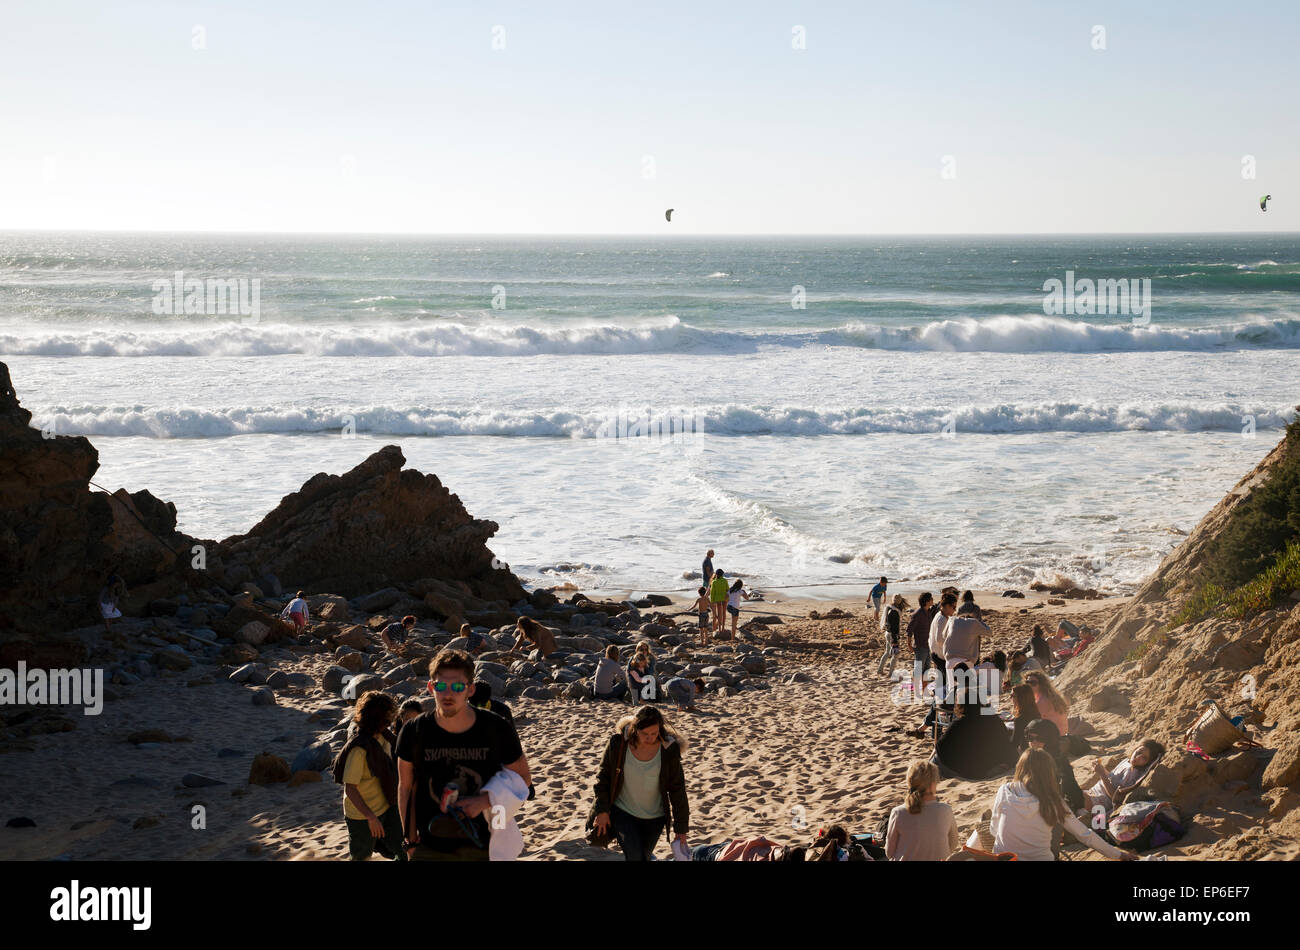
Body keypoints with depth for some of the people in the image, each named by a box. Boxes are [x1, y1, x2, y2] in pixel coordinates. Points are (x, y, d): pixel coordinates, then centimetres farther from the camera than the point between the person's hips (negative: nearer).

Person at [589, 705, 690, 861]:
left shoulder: (669, 749, -15)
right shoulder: (618, 742, -16)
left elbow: (677, 789, -7)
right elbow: (603, 777, -2)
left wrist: (681, 828, -4)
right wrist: (602, 810, -4)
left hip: (654, 818, 1)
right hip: (623, 812, -1)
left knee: (644, 857, 14)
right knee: (634, 857, -15)